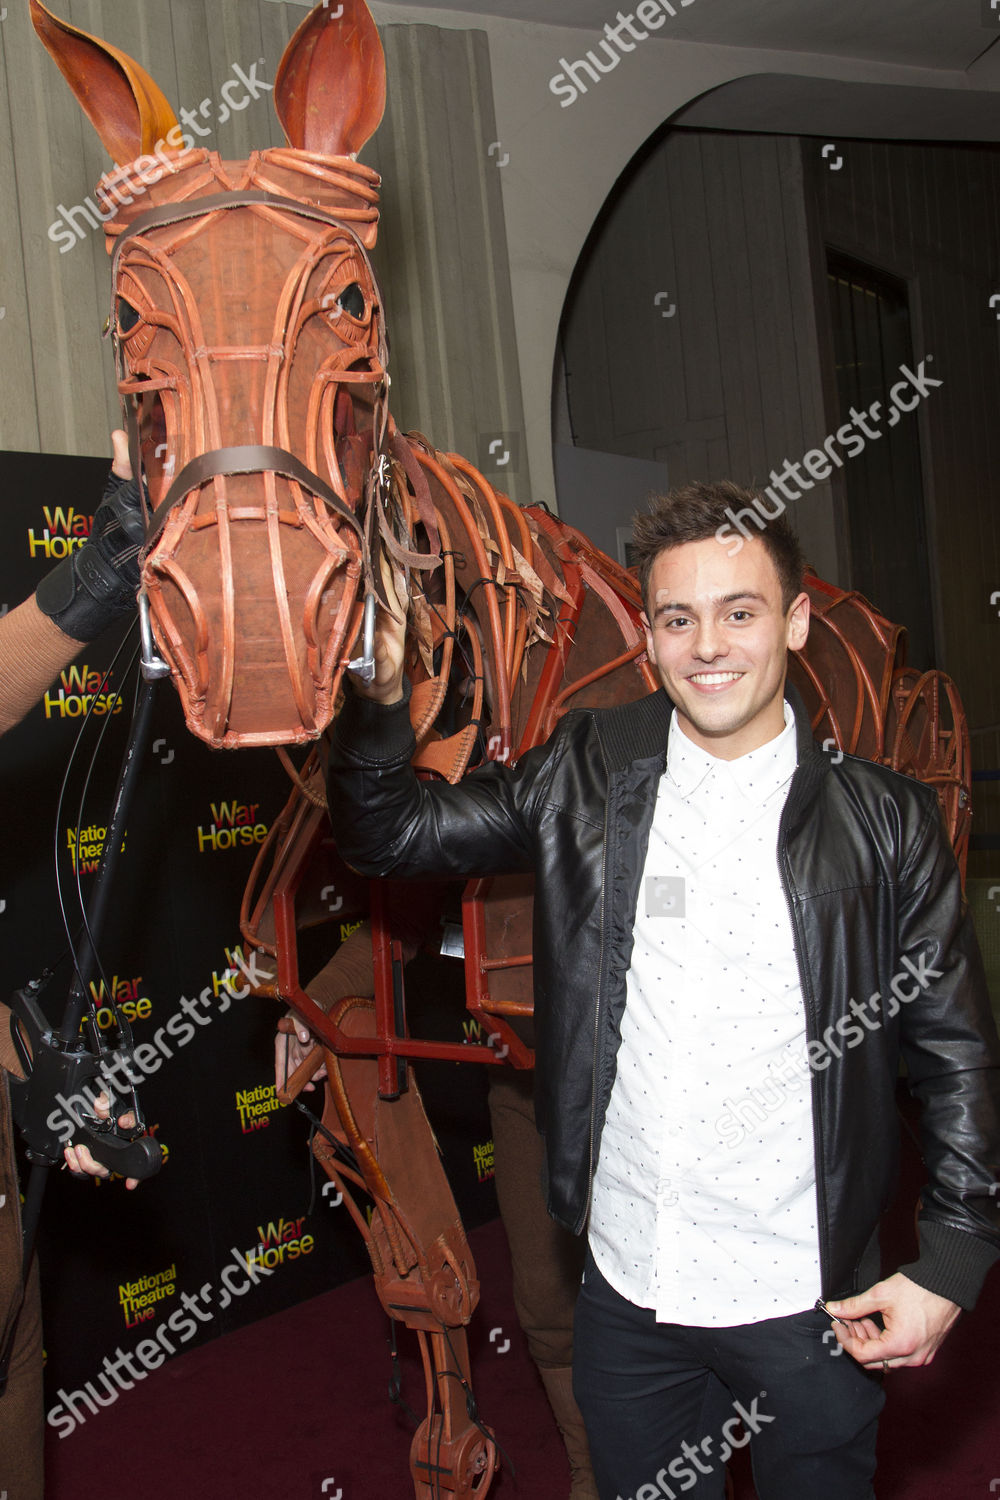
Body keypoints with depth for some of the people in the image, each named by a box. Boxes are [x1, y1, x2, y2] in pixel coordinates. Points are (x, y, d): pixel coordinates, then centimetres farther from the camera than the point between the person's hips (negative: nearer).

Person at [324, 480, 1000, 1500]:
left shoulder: (882, 822, -7)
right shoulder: (585, 780, -2)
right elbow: (387, 834, 0)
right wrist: (377, 700, -18)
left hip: (809, 1302, -2)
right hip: (627, 1291, 2)